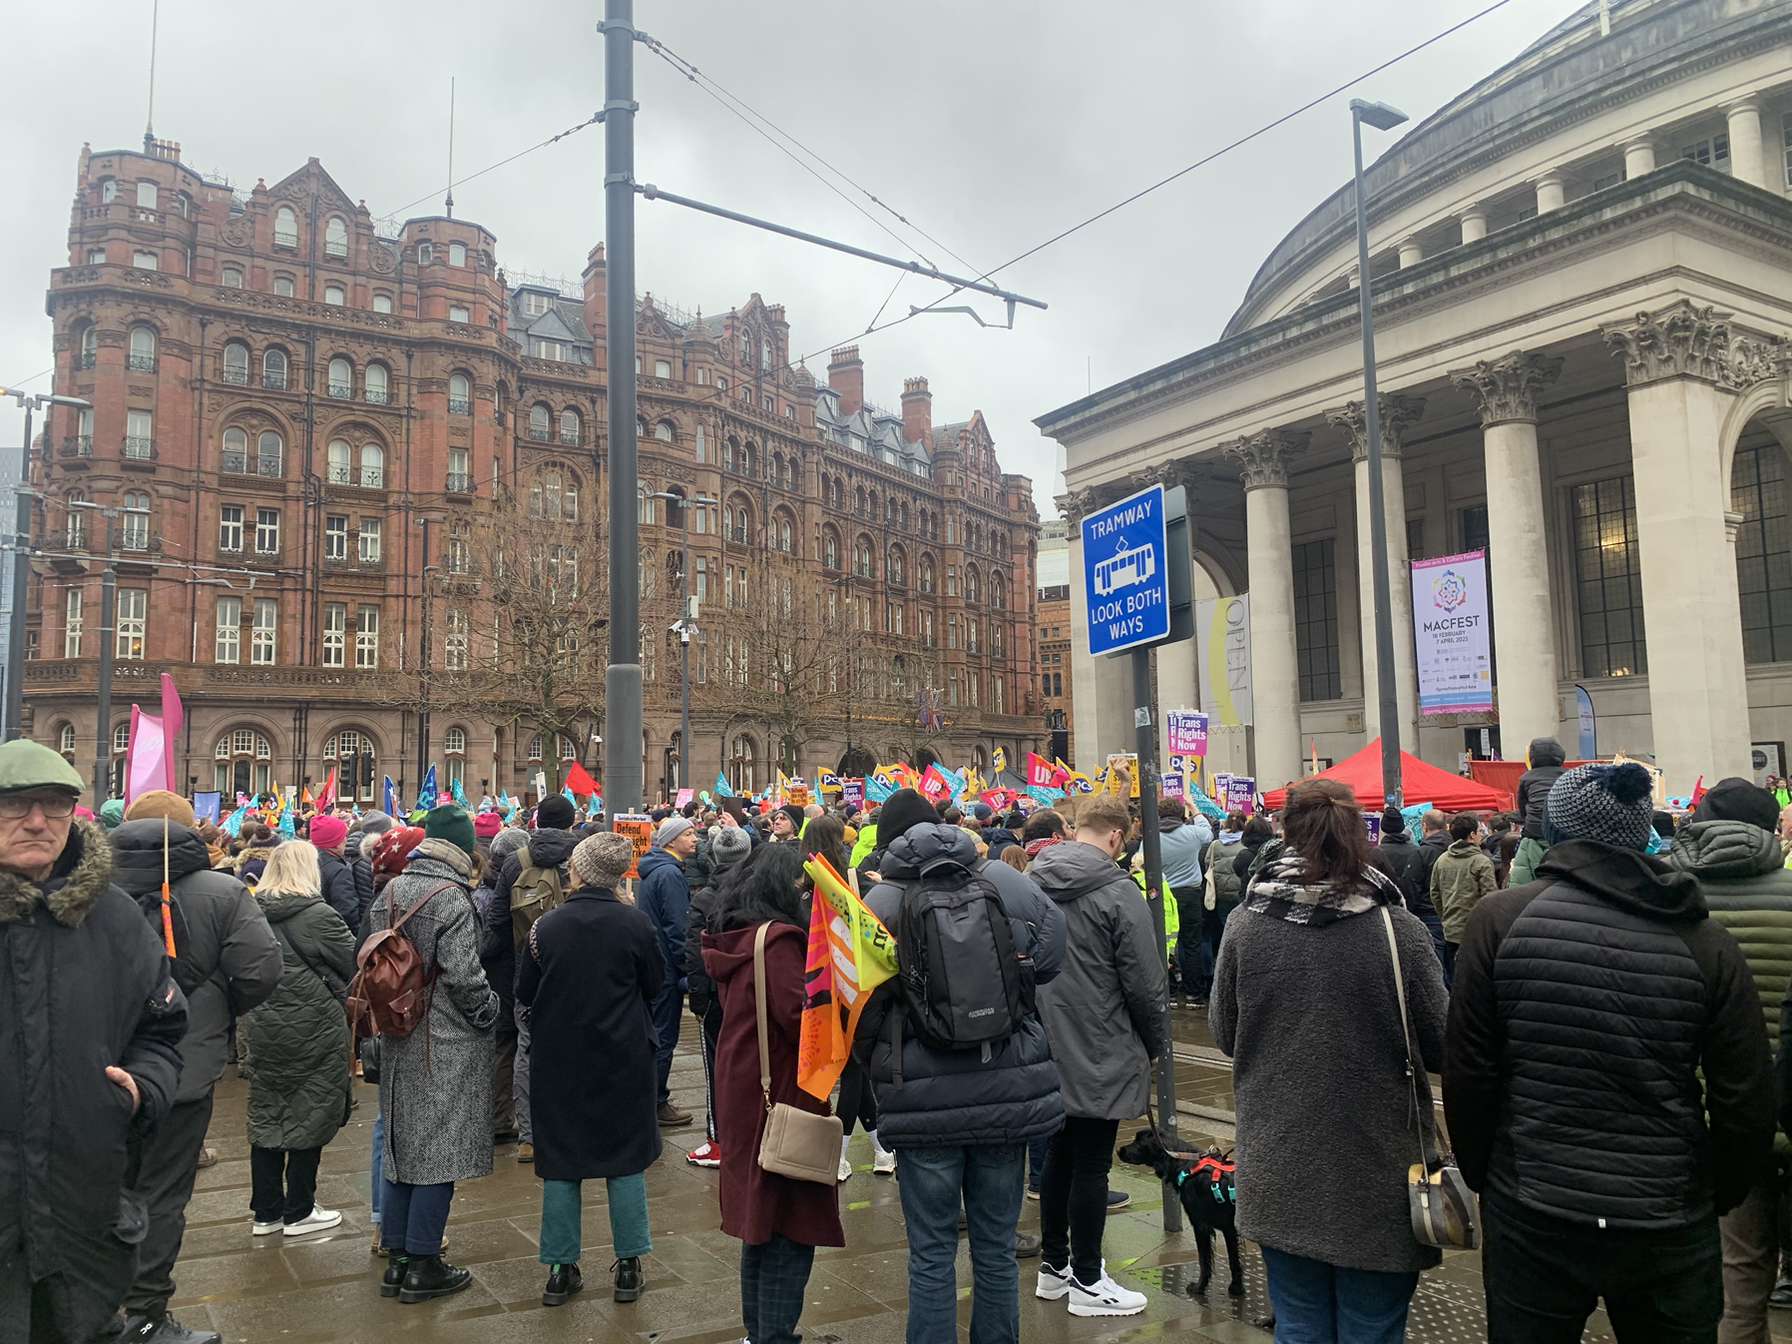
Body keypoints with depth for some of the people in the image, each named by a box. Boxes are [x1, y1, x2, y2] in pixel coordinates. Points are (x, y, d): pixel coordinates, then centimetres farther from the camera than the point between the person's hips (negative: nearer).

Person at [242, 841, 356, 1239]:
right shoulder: (316, 916, -18)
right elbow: (356, 964, -9)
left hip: (264, 1028, 6)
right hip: (312, 1030, -6)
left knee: (267, 1116, 14)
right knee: (310, 1116, 6)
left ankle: (266, 1212, 23)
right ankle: (299, 1212, 16)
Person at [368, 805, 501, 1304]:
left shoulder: (388, 893, 5)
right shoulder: (452, 898, -18)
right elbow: (464, 975, -20)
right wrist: (491, 1013, -4)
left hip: (398, 1038, 8)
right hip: (447, 1043, -7)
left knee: (401, 1143, 16)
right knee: (438, 1149, 2)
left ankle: (396, 1257, 24)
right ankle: (423, 1266, 10)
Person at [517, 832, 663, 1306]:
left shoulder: (546, 926, -10)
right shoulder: (635, 924, -13)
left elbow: (524, 994, 0)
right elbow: (655, 984, 0)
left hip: (559, 1059, 1)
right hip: (623, 1058, -1)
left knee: (560, 1162, 12)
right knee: (626, 1159, 11)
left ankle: (561, 1270, 18)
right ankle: (628, 1267, 16)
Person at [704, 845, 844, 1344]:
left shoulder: (734, 938, 10)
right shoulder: (777, 939, -18)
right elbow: (802, 1017, -24)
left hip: (743, 1093, 10)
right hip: (781, 1096, -10)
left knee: (759, 1218, 20)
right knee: (790, 1228, -1)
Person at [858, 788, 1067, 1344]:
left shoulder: (881, 904, -9)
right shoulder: (1009, 883, -2)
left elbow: (863, 1011, -6)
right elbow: (1051, 964, 4)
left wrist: (872, 1068, 13)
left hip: (925, 1101, -2)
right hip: (1008, 1090, 3)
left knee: (932, 1253, 10)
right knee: (997, 1247, 17)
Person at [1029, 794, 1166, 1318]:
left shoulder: (1031, 882, 3)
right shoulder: (1117, 891, -17)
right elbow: (1145, 984, -13)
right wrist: (1155, 1046, 2)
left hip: (1048, 1052, 7)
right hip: (1101, 1053, -6)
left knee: (1059, 1156, 18)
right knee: (1091, 1165, 4)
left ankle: (1054, 1265, 30)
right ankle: (1086, 1282, 15)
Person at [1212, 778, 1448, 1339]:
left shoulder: (1245, 924, -9)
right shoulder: (1399, 929, -14)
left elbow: (1225, 1035, 3)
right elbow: (1440, 1046, -3)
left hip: (1280, 1176, 2)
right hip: (1376, 1179, -2)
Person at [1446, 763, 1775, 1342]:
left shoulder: (1499, 917, -10)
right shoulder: (1706, 939, -5)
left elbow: (1467, 1072, -7)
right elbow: (1748, 1101, -2)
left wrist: (1482, 1175, 8)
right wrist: (1716, 1198, 15)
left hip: (1531, 1221, -1)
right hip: (1670, 1228, 2)